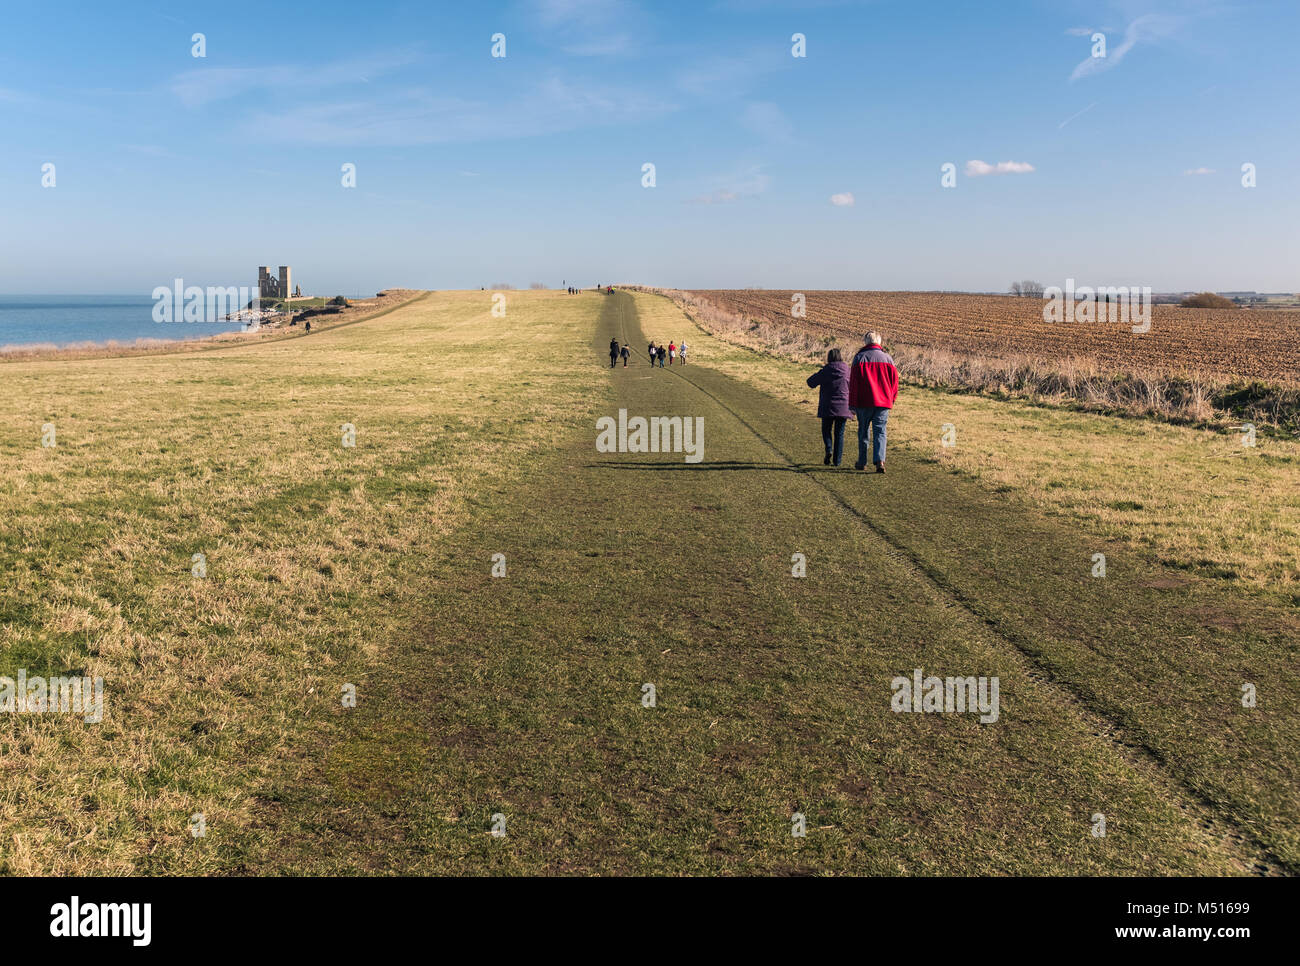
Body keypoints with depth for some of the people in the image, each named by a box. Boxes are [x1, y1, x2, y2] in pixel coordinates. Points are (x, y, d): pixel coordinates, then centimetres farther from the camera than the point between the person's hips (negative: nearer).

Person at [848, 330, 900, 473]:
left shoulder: (859, 357, -2)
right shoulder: (887, 358, 5)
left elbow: (853, 382, -5)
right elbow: (894, 381, 7)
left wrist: (853, 404, -2)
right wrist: (892, 399, 18)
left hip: (864, 402, -1)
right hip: (883, 402, 1)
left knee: (863, 431, 11)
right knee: (879, 431, 1)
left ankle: (862, 462, 18)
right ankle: (880, 460, -17)